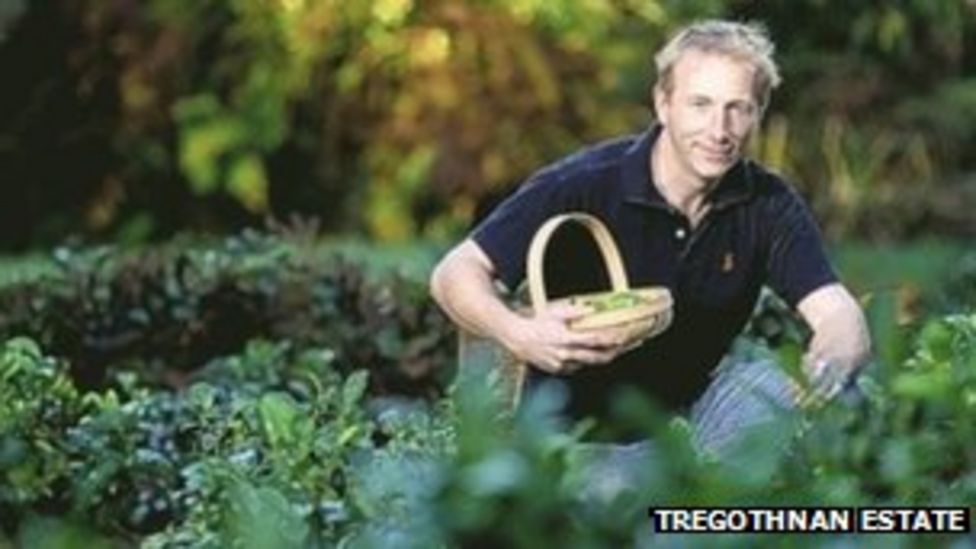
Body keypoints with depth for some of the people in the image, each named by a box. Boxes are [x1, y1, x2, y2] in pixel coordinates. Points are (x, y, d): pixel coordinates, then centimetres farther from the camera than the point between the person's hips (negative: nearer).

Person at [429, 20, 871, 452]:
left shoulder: (768, 206, -6)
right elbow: (455, 274, -16)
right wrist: (519, 335, -38)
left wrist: (827, 364, -43)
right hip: (574, 432, -3)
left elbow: (838, 315, -16)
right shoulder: (584, 187, -17)